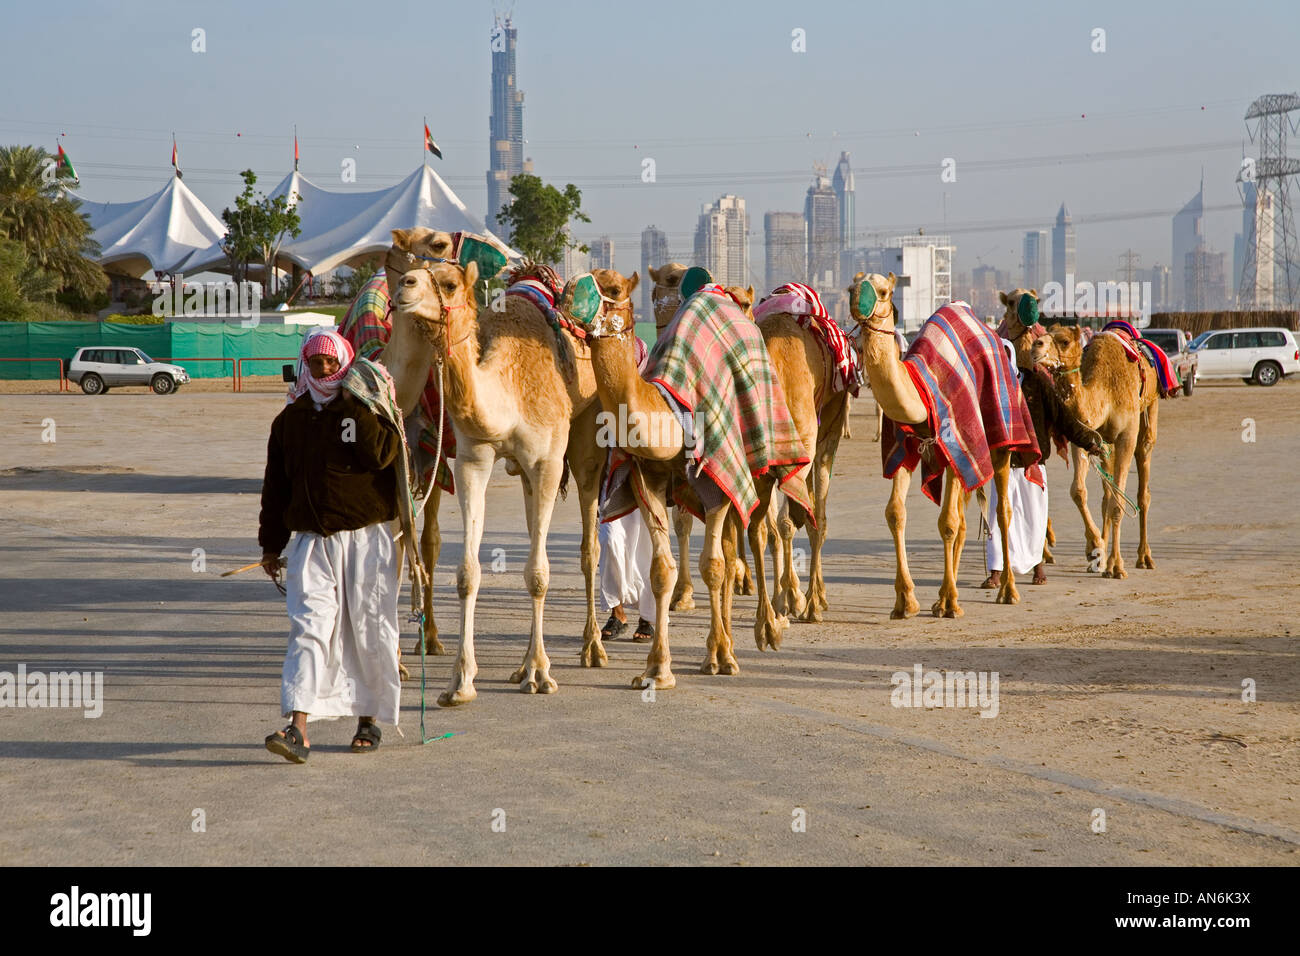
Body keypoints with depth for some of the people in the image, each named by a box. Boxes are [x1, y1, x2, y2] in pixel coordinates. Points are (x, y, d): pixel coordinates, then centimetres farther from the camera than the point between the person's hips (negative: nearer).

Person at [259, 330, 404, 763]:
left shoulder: (368, 412, 2)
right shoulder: (289, 420, 11)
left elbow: (382, 454, -18)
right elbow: (276, 487, 17)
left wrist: (353, 407, -17)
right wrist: (270, 544, 16)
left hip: (367, 537, -1)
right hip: (312, 539, 2)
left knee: (370, 629, 4)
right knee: (308, 628, -11)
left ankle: (370, 719, 21)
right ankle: (298, 729, -19)